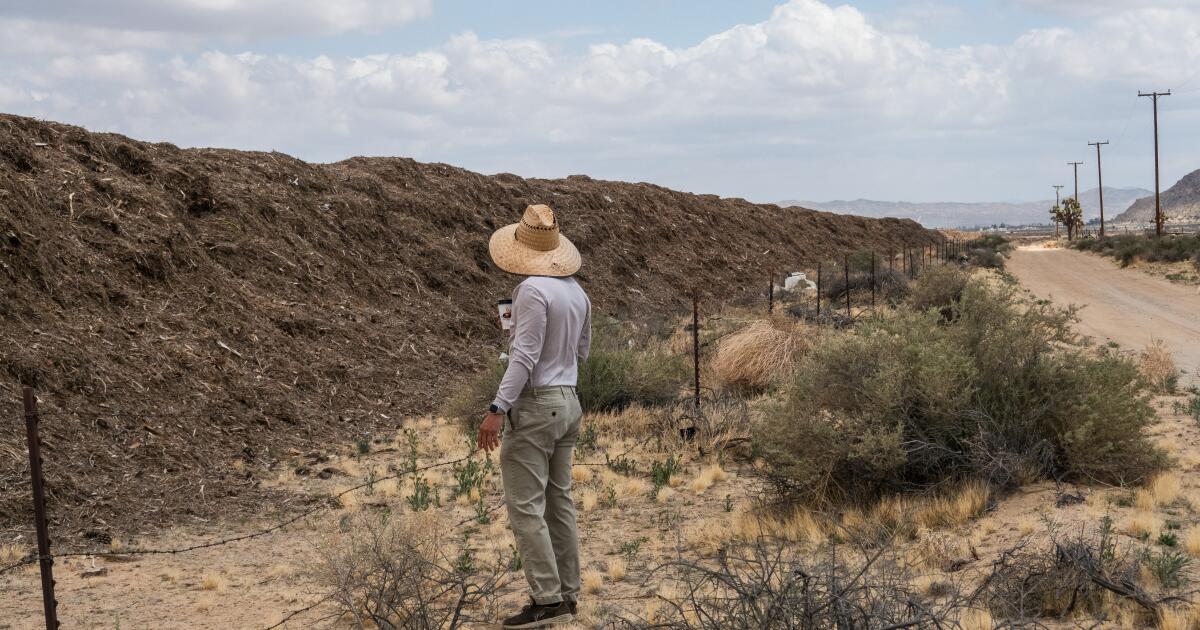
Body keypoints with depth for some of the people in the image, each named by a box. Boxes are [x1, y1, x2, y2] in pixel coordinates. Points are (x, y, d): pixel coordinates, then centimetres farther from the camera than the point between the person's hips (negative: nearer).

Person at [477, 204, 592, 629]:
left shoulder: (533, 290, -17)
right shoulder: (577, 291, 8)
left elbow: (524, 357, -22)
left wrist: (497, 409, -23)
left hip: (533, 405, -9)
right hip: (567, 402, 9)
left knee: (525, 505, -6)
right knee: (558, 501, 12)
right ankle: (566, 593, 16)